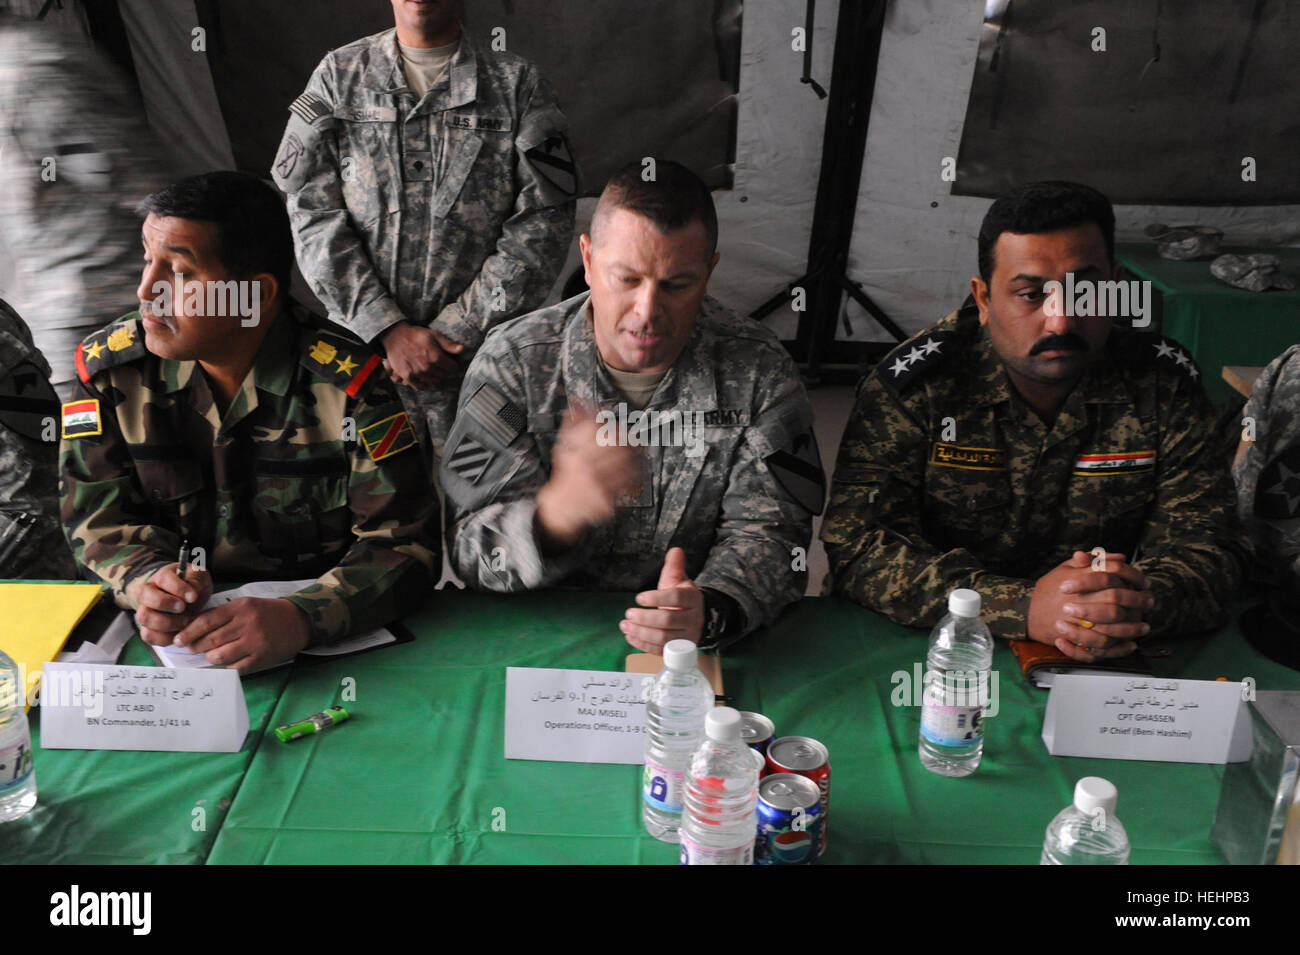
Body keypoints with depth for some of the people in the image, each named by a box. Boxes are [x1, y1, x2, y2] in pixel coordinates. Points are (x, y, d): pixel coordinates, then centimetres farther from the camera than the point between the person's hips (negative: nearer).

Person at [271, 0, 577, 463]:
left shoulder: (518, 83, 3)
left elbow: (543, 224, -5)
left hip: (480, 352, -1)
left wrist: (454, 331, -11)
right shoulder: (337, 75, 7)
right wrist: (389, 330, -12)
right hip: (364, 350, 1)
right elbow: (313, 212, -1)